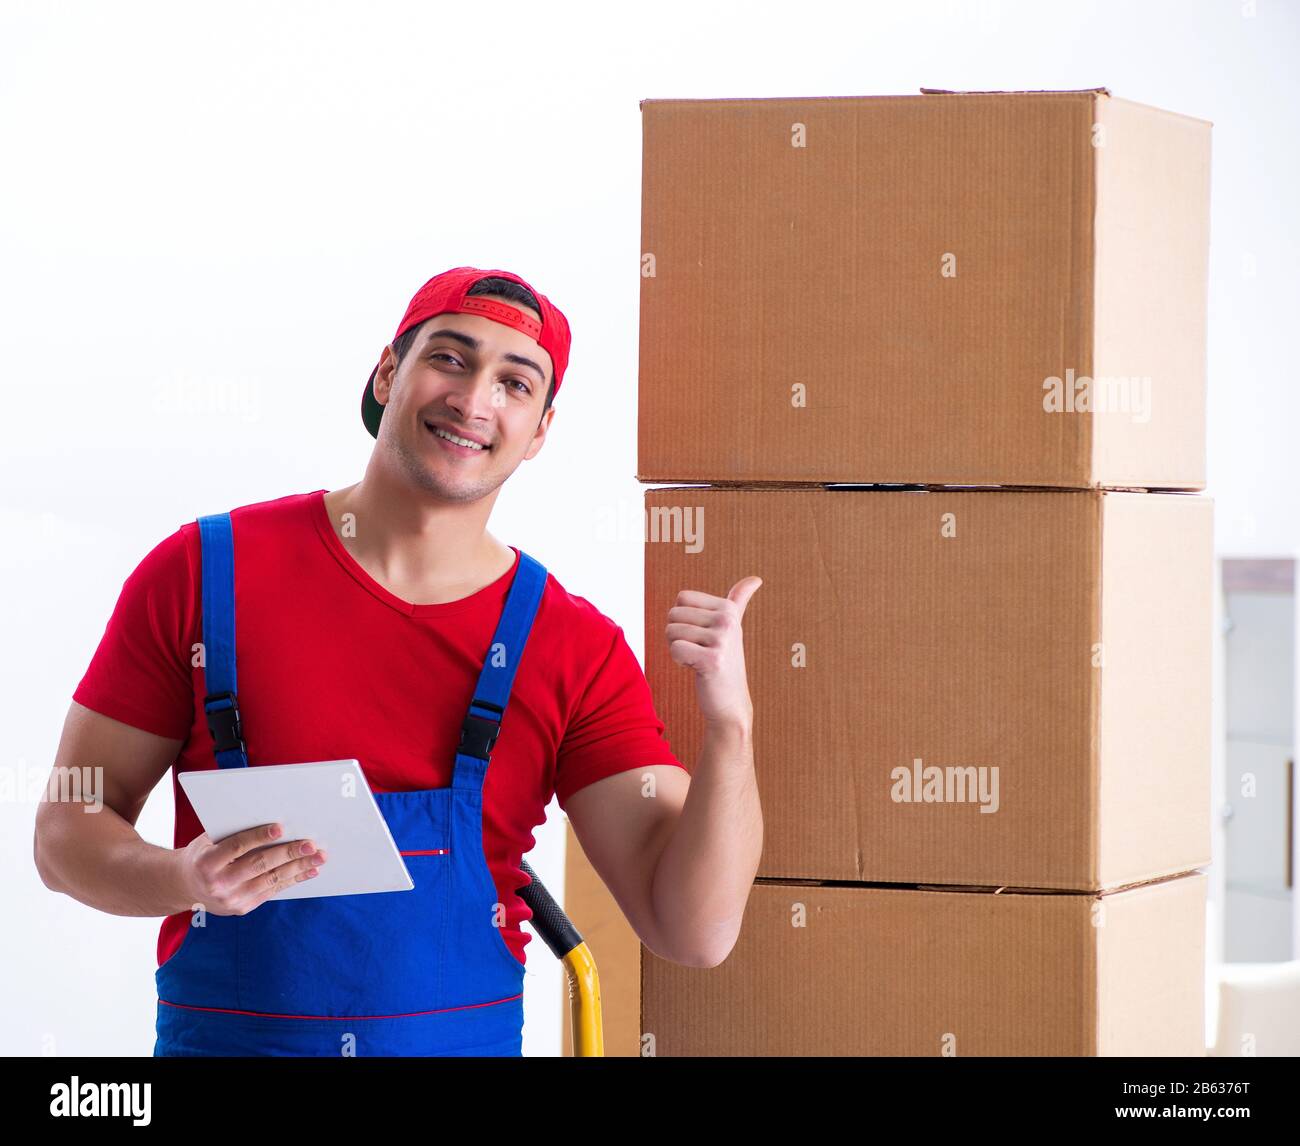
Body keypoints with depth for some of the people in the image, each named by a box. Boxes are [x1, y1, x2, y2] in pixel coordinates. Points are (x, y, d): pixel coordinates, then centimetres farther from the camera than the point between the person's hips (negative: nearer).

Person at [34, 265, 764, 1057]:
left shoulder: (577, 650, -3)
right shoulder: (204, 572, -5)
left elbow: (696, 931, -9)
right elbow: (67, 830, -1)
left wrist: (730, 727, -23)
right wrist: (185, 880, -22)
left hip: (471, 1043, 1)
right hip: (223, 1035, -1)